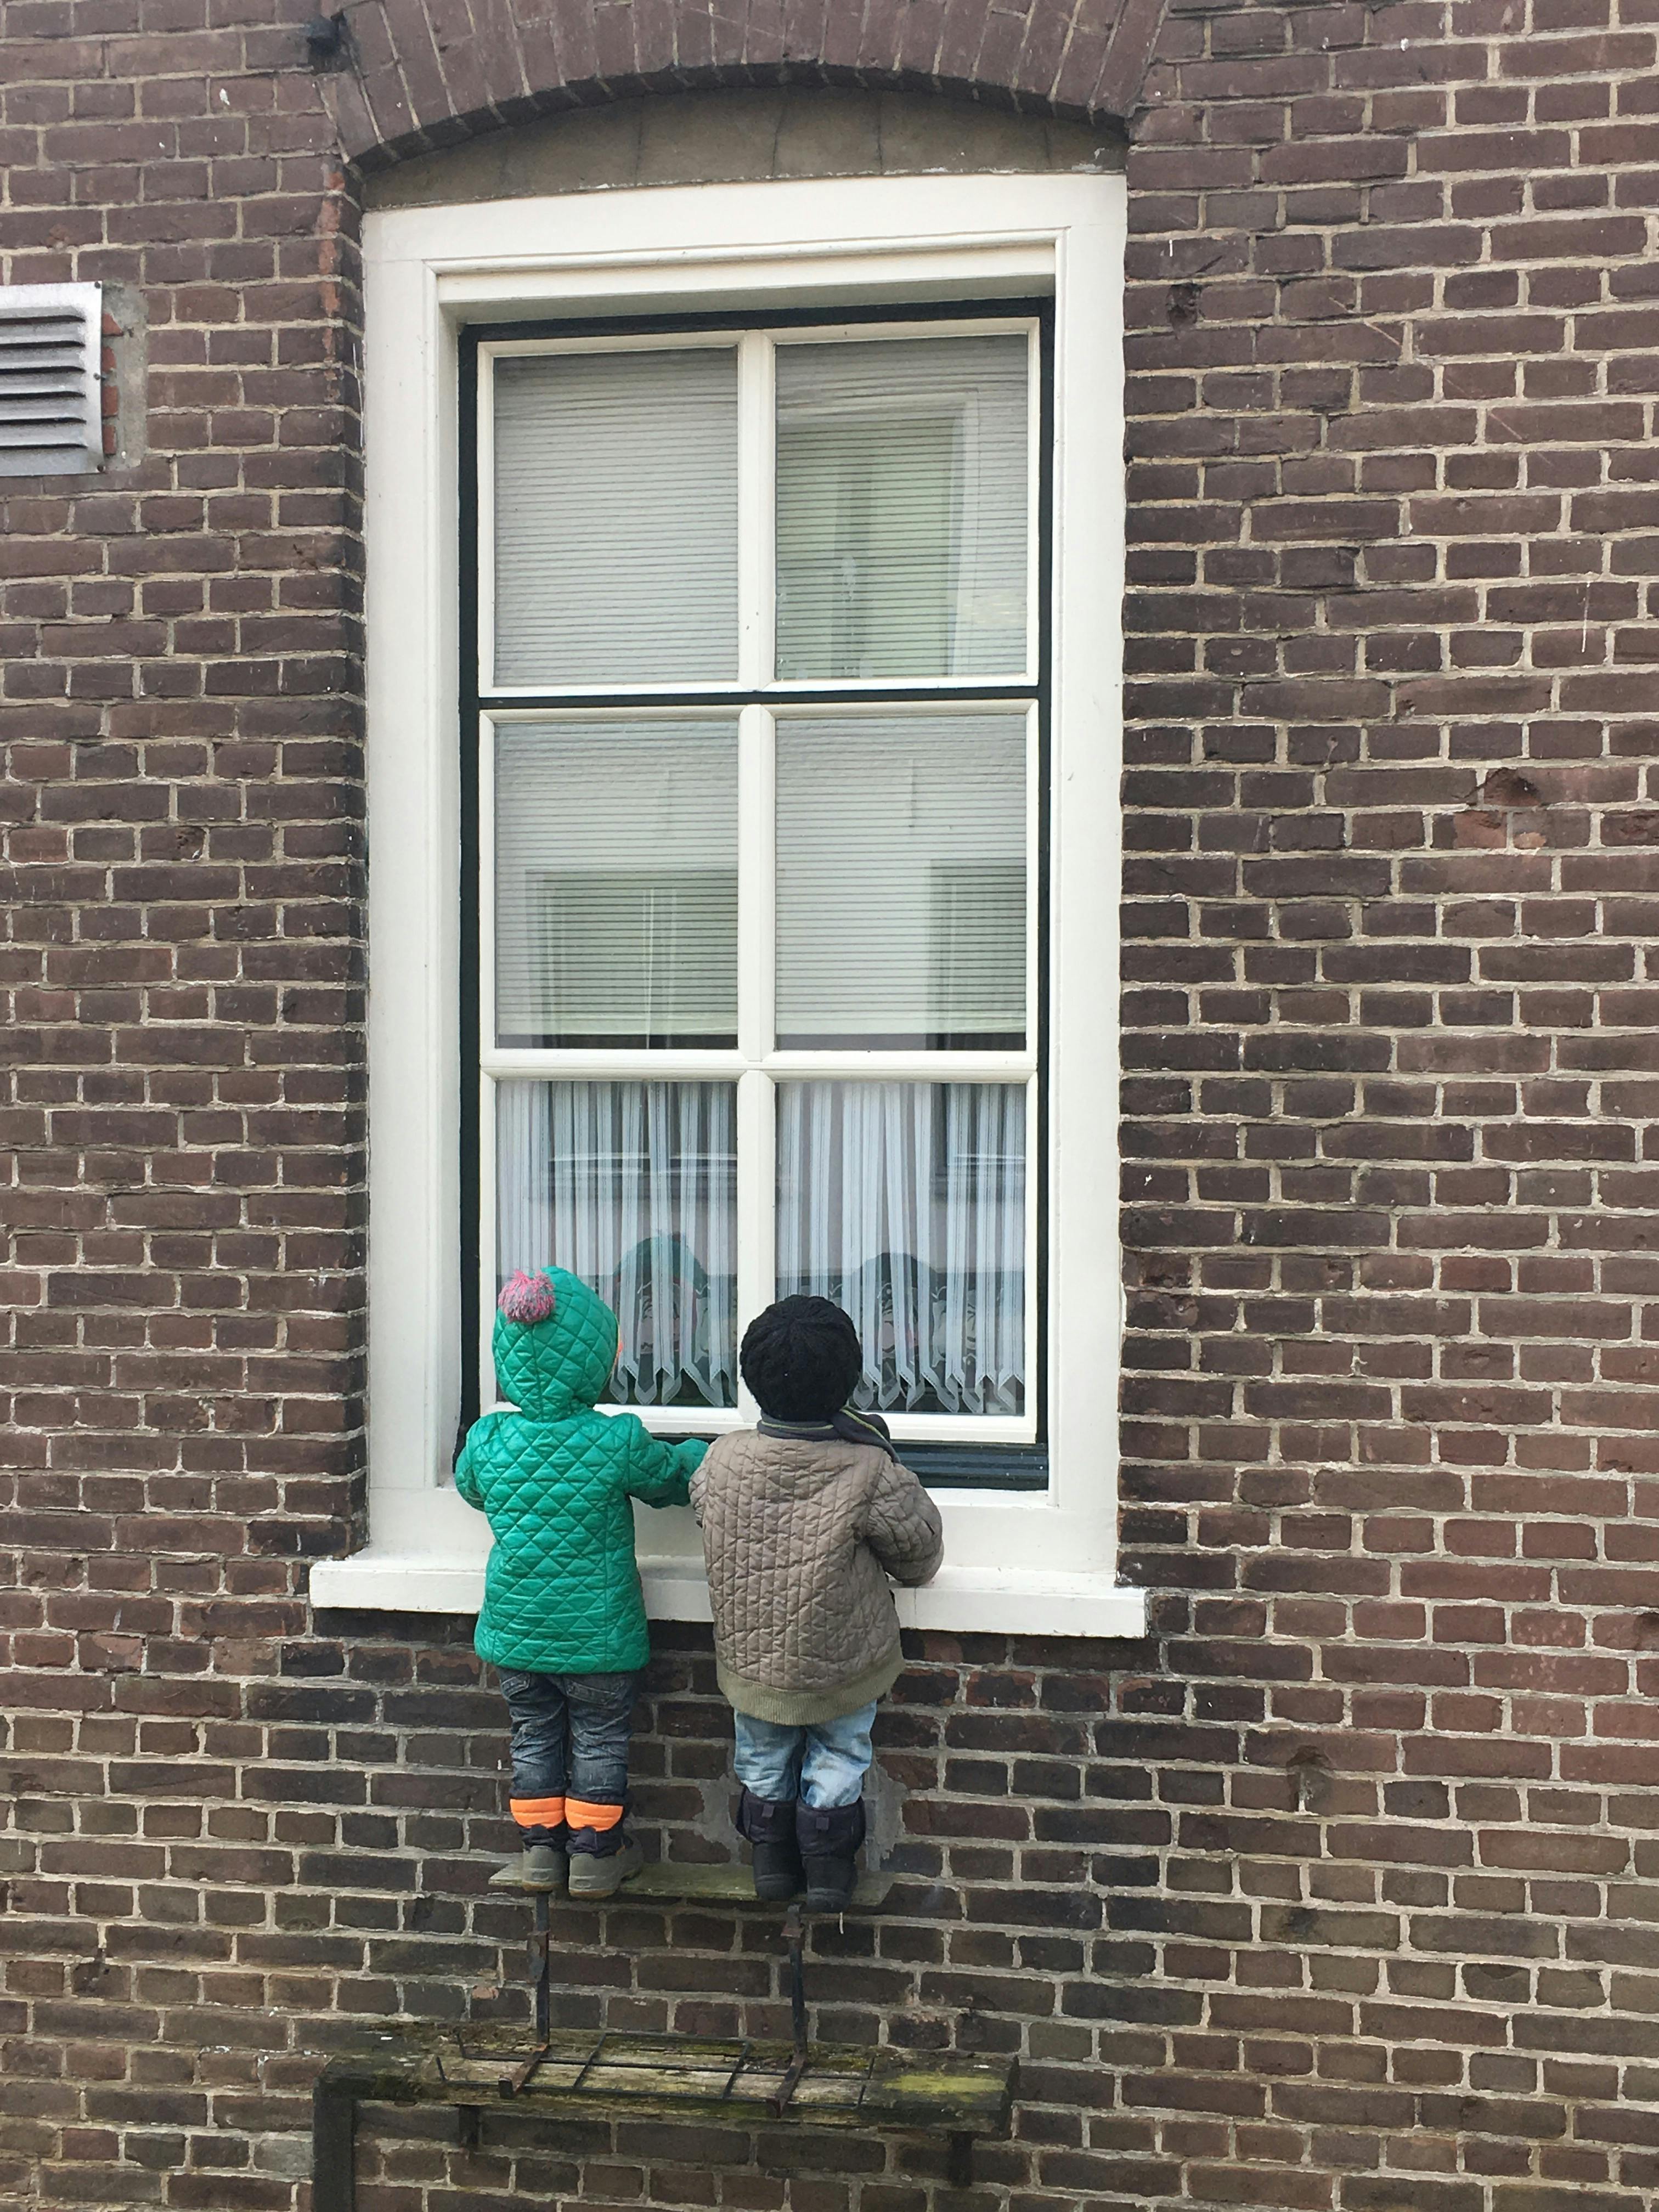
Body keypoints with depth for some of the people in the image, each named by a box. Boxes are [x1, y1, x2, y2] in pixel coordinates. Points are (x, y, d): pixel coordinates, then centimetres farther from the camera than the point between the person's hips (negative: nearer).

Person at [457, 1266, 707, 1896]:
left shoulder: (489, 1439, -10)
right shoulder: (619, 1442, -20)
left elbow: (470, 1489, 12)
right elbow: (670, 1479, -1)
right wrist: (697, 1454, 20)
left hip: (516, 1628, 3)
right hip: (597, 1632, -3)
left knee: (534, 1735, 18)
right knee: (598, 1738, 13)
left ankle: (540, 1850, 26)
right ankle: (595, 1854, 22)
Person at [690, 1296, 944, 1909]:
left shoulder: (723, 1460, -19)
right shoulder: (871, 1472, -26)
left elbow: (699, 1502, 4)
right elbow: (920, 1557, -12)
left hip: (751, 1657, 2)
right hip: (842, 1665, -2)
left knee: (764, 1759, 26)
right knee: (837, 1761, 23)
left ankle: (772, 1858, 39)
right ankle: (828, 1868, 33)